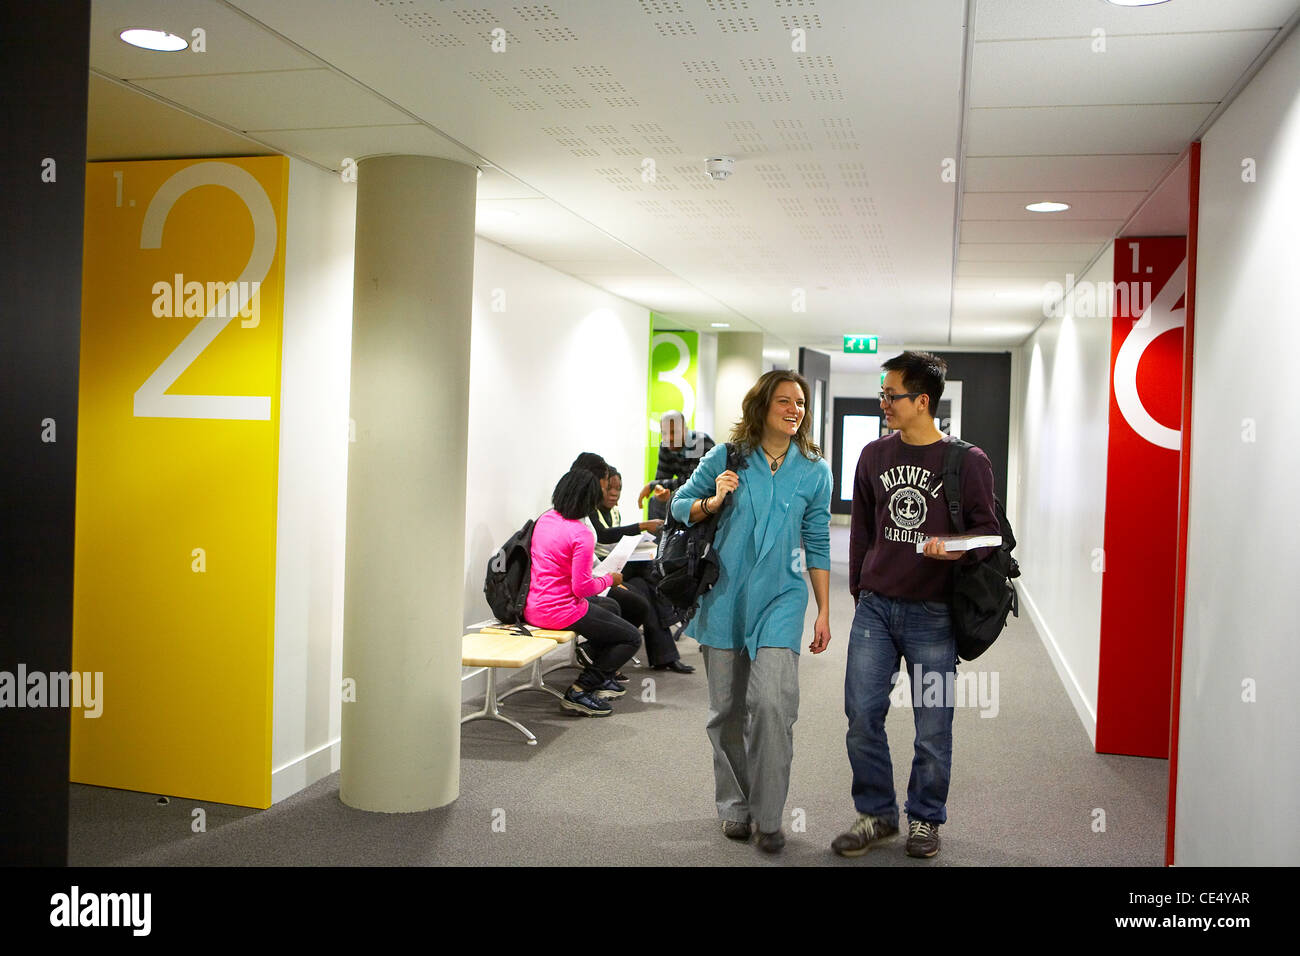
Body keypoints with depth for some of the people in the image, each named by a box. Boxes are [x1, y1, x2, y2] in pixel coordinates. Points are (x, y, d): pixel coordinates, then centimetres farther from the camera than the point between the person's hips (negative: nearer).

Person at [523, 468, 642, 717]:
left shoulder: (544, 520, 4)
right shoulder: (582, 534, -21)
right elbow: (581, 587, -22)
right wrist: (609, 580, -4)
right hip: (560, 611, -9)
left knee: (611, 608, 32)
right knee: (632, 638, 6)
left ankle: (603, 677, 38)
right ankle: (579, 692, 0)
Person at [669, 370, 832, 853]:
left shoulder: (814, 470, 3)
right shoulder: (726, 457, 1)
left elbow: (817, 545, 7)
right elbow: (679, 505, 9)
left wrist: (824, 612, 5)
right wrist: (713, 502, -12)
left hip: (780, 599, -1)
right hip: (724, 596, 1)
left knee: (772, 702, -14)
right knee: (727, 708, 8)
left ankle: (768, 816, 2)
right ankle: (734, 806, 26)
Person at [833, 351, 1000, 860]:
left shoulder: (968, 462, -5)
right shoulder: (874, 455, 8)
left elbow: (987, 529, -1)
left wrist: (959, 549, -22)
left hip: (933, 613, -3)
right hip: (876, 607, 4)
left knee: (933, 725, 5)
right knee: (861, 714, 3)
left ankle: (925, 818, 26)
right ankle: (876, 813, 22)